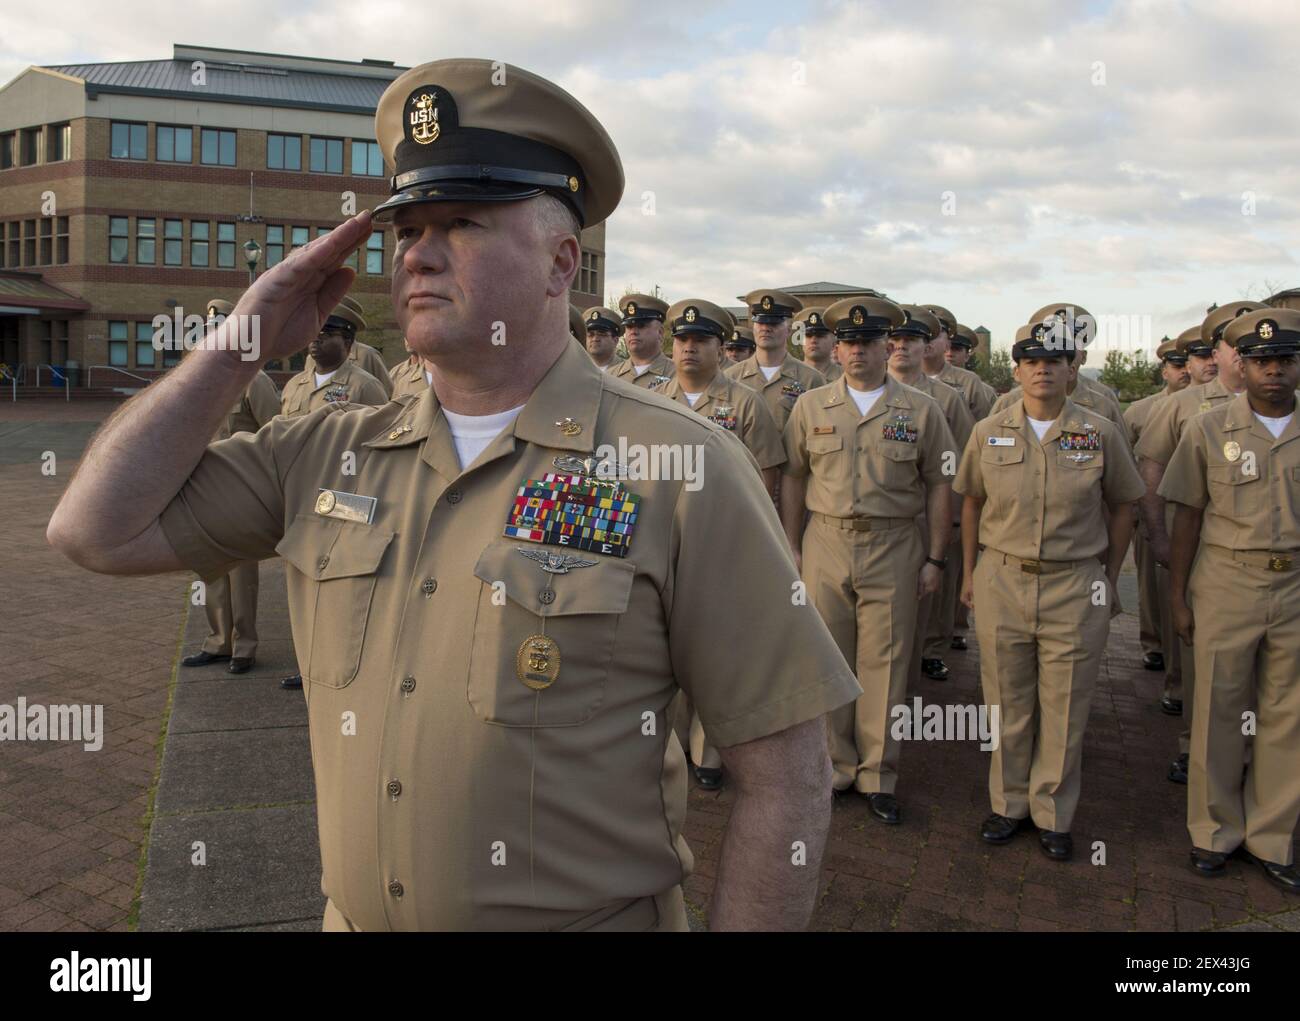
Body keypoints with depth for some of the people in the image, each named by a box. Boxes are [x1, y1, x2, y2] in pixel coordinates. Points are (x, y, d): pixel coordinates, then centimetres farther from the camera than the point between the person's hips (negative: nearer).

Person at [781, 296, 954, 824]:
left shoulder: (921, 410, 3)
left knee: (885, 663, 4)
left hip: (894, 548, -1)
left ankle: (878, 776, 17)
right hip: (825, 544, 1)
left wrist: (935, 558, 2)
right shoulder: (810, 406, 6)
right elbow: (793, 478, 9)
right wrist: (790, 546, 5)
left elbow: (939, 485, 5)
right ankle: (836, 766, 22)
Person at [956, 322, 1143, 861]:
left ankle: (1053, 813, 25)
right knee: (1008, 702, 11)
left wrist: (1110, 577, 7)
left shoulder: (1100, 433, -1)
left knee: (1065, 708, 8)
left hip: (1076, 585, -1)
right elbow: (972, 502, 11)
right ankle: (1009, 802, 28)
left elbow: (1121, 506, 8)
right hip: (1001, 583, 1)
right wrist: (969, 571, 9)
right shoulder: (988, 432, 2)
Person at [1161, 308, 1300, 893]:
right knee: (1218, 712, 6)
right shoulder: (1209, 430, 1)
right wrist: (1178, 599, 0)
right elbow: (1187, 519, 3)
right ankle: (1216, 831, 21)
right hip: (1226, 585, -1)